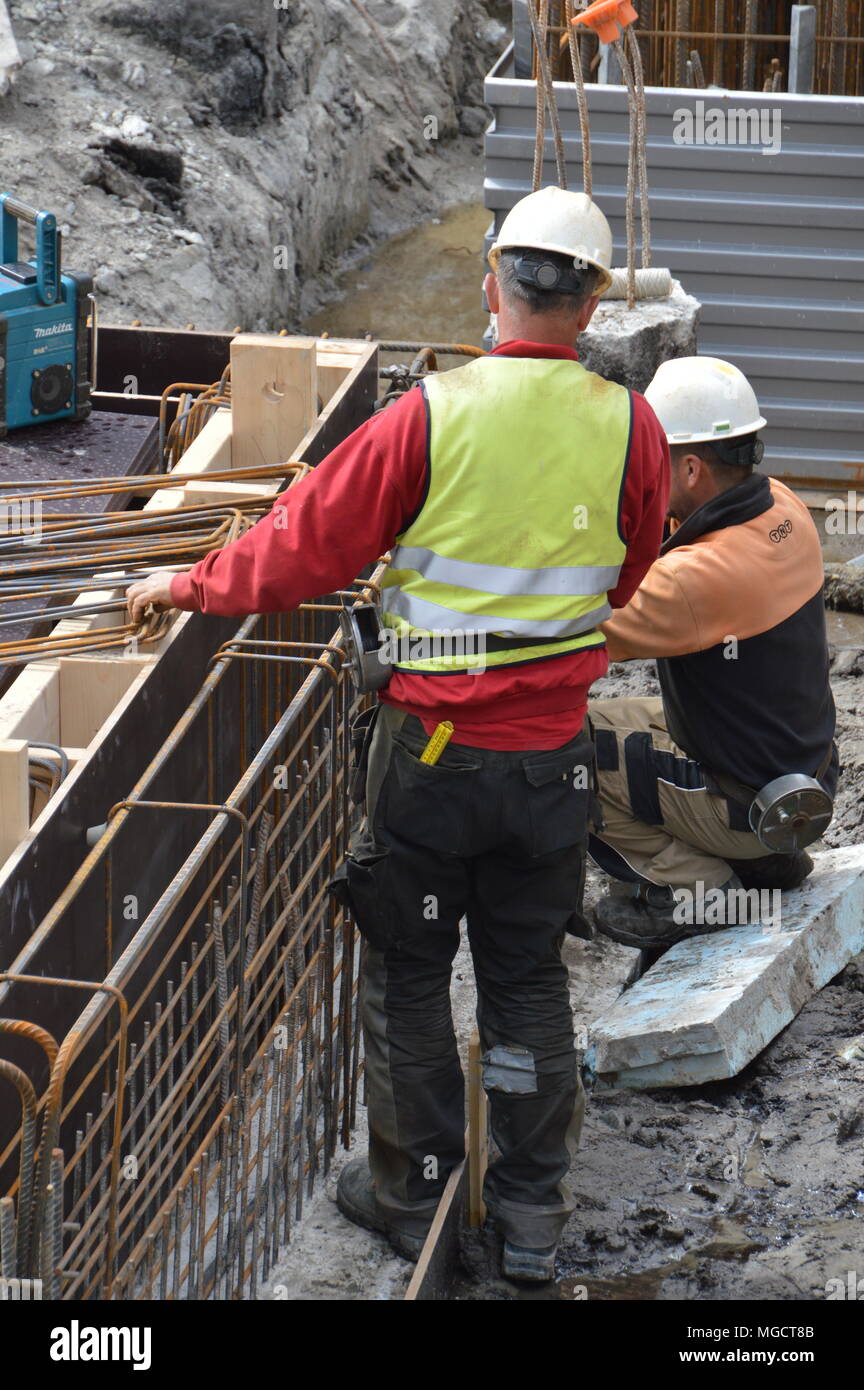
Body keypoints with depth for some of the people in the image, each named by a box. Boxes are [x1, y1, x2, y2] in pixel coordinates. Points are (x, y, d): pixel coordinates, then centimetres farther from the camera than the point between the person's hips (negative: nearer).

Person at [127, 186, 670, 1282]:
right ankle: (533, 1210, 23)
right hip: (554, 752, 3)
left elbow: (310, 543, -8)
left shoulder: (432, 414, -16)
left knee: (406, 973, 13)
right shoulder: (629, 429, -7)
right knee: (527, 975, 16)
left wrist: (190, 585, 8)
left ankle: (411, 1193, 23)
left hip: (432, 742, -3)